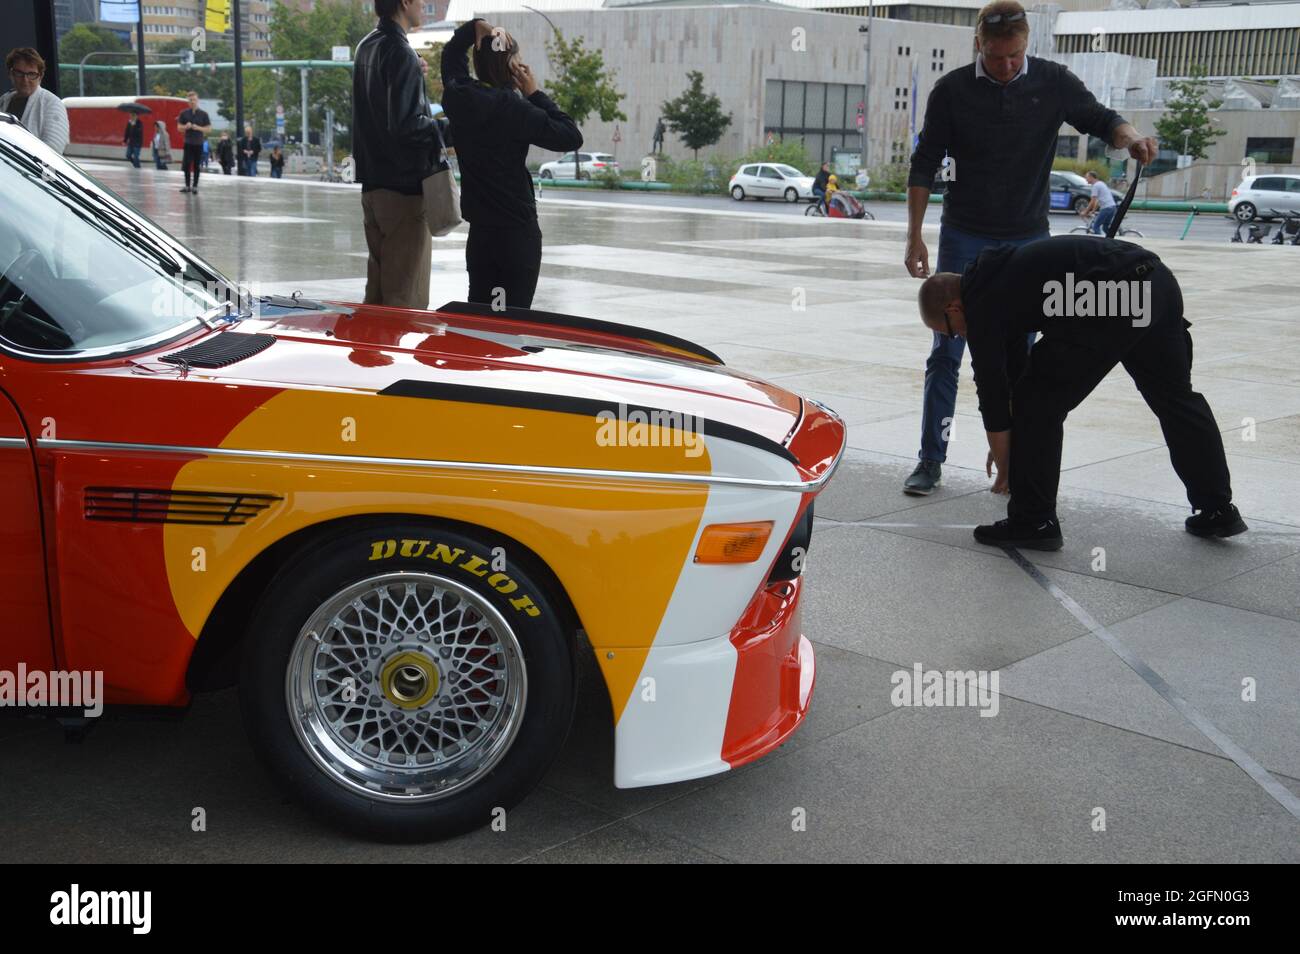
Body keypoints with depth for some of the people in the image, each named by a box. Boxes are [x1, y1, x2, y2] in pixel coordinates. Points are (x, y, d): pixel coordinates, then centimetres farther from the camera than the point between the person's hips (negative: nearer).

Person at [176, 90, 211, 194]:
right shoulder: (184, 113, 5)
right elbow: (179, 127, 8)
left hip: (199, 143, -1)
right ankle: (187, 185, 11)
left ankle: (195, 186, 9)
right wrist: (186, 127, -13)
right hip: (188, 143, 1)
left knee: (197, 166, 2)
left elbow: (209, 129, 1)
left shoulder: (203, 114, 2)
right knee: (186, 165, 0)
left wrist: (198, 128, -14)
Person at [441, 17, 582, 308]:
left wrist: (475, 27, 8)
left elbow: (452, 52, 23)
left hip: (479, 230, 7)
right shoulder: (514, 109, -16)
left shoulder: (458, 96, 3)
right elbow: (571, 137, -12)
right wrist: (535, 94, -6)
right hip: (518, 230, -6)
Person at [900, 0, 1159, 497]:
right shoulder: (952, 91, -5)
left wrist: (1129, 137, -21)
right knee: (945, 353, -2)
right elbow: (924, 166, 0)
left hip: (1028, 241, 1)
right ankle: (931, 460, 5)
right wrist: (915, 238, -3)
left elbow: (1100, 119, 4)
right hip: (963, 240, -1)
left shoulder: (1053, 82, -2)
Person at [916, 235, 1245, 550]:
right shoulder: (1000, 279, 30)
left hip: (1115, 298, -10)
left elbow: (992, 393, 8)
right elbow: (1013, 369, 40)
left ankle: (1033, 521, 9)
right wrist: (1008, 442, 48)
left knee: (1038, 400, 4)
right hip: (1157, 281, 10)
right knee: (1175, 398, 23)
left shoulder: (981, 307, 3)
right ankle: (1219, 510, 31)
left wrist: (1005, 472, 21)